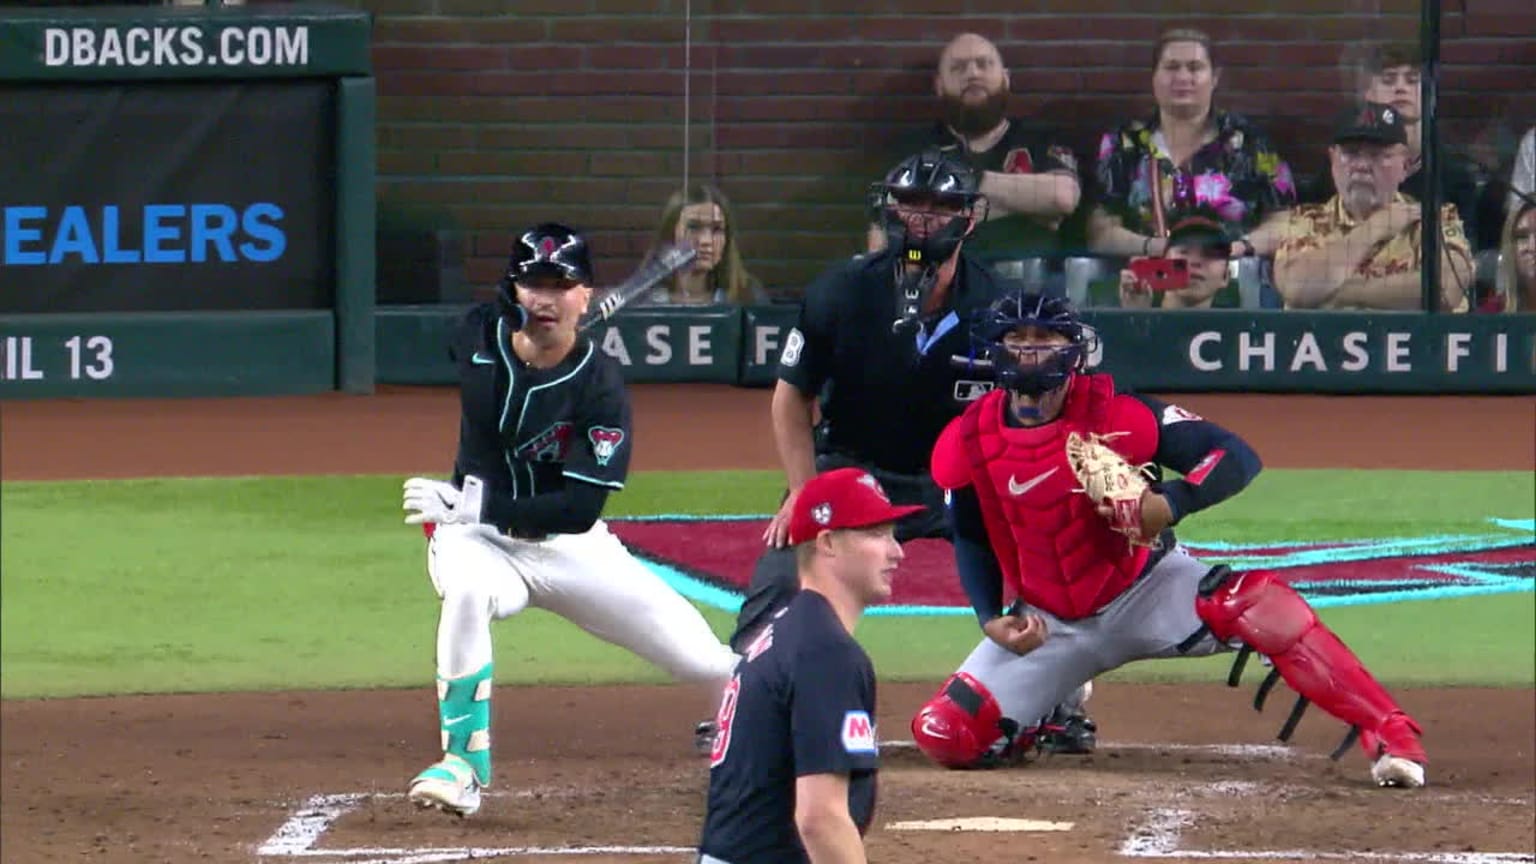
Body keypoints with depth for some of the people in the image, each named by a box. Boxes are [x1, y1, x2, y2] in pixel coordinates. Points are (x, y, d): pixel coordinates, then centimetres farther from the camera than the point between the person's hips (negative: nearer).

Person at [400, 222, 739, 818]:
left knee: (703, 660, 0)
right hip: (482, 541, 1)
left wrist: (474, 505, -31)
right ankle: (464, 764, -29)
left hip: (571, 549, -1)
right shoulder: (480, 338, -9)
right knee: (467, 591, -38)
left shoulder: (600, 385, -20)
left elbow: (581, 509, -25)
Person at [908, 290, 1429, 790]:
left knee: (1261, 602, -32)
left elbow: (1236, 458, -20)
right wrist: (991, 619, -6)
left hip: (1146, 591, -3)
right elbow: (972, 541, 9)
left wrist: (1170, 505, -38)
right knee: (943, 734, -11)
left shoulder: (1113, 413, -17)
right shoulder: (968, 445, -8)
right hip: (1049, 623, 3)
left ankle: (1391, 738, -31)